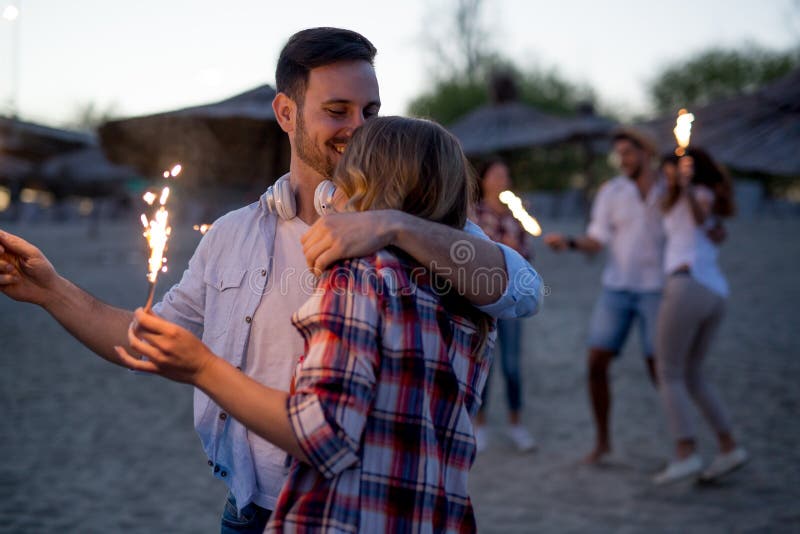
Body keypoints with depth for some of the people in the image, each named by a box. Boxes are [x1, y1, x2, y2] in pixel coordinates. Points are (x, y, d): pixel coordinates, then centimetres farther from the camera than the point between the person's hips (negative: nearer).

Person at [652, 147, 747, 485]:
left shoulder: (700, 192, 4)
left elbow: (700, 215, -20)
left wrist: (685, 188, -36)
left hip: (688, 284, -9)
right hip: (716, 293, 9)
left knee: (669, 373, -5)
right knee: (691, 375, 15)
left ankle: (686, 453, -14)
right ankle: (729, 448, 10)